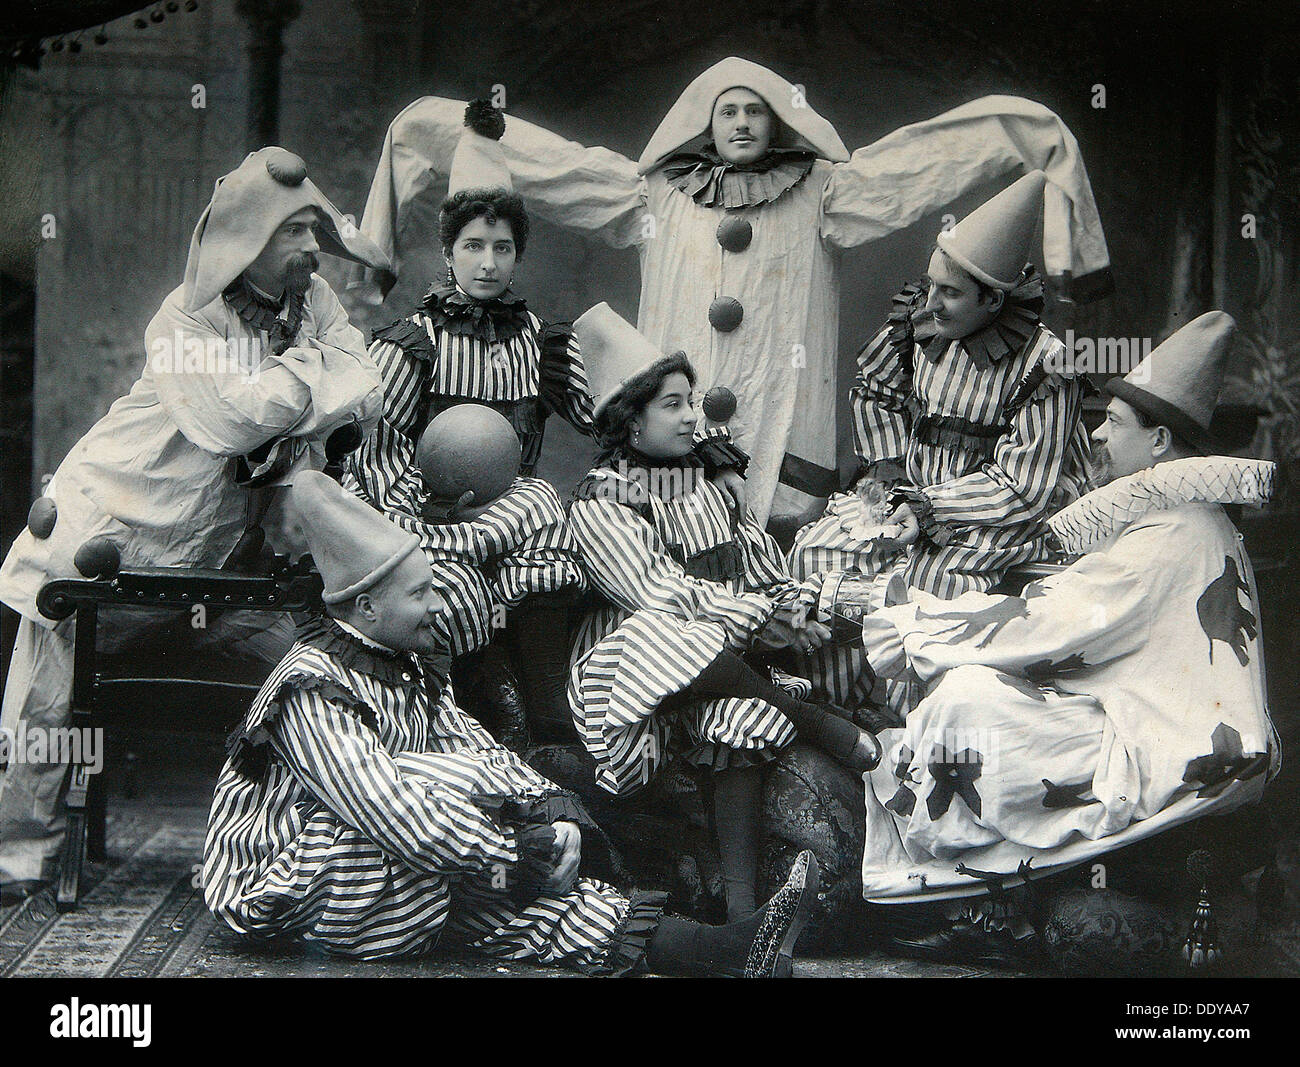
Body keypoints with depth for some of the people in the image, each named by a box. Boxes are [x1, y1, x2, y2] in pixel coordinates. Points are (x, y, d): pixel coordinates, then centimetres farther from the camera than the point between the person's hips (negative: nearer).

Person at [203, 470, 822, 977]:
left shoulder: (409, 664, 9)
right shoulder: (313, 691, -22)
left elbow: (471, 743, 2)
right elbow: (388, 809, -32)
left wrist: (549, 811, -17)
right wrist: (512, 860, -30)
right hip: (285, 888, -8)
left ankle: (724, 950, -30)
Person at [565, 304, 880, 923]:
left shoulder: (702, 481, 20)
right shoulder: (599, 502, -1)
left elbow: (761, 560, 18)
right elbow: (653, 588, -13)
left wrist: (789, 605, -5)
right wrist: (760, 616, -18)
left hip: (727, 649, 5)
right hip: (641, 655, -4)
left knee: (739, 715, -30)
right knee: (672, 632, -40)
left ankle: (740, 901, -37)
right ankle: (814, 722, -27)